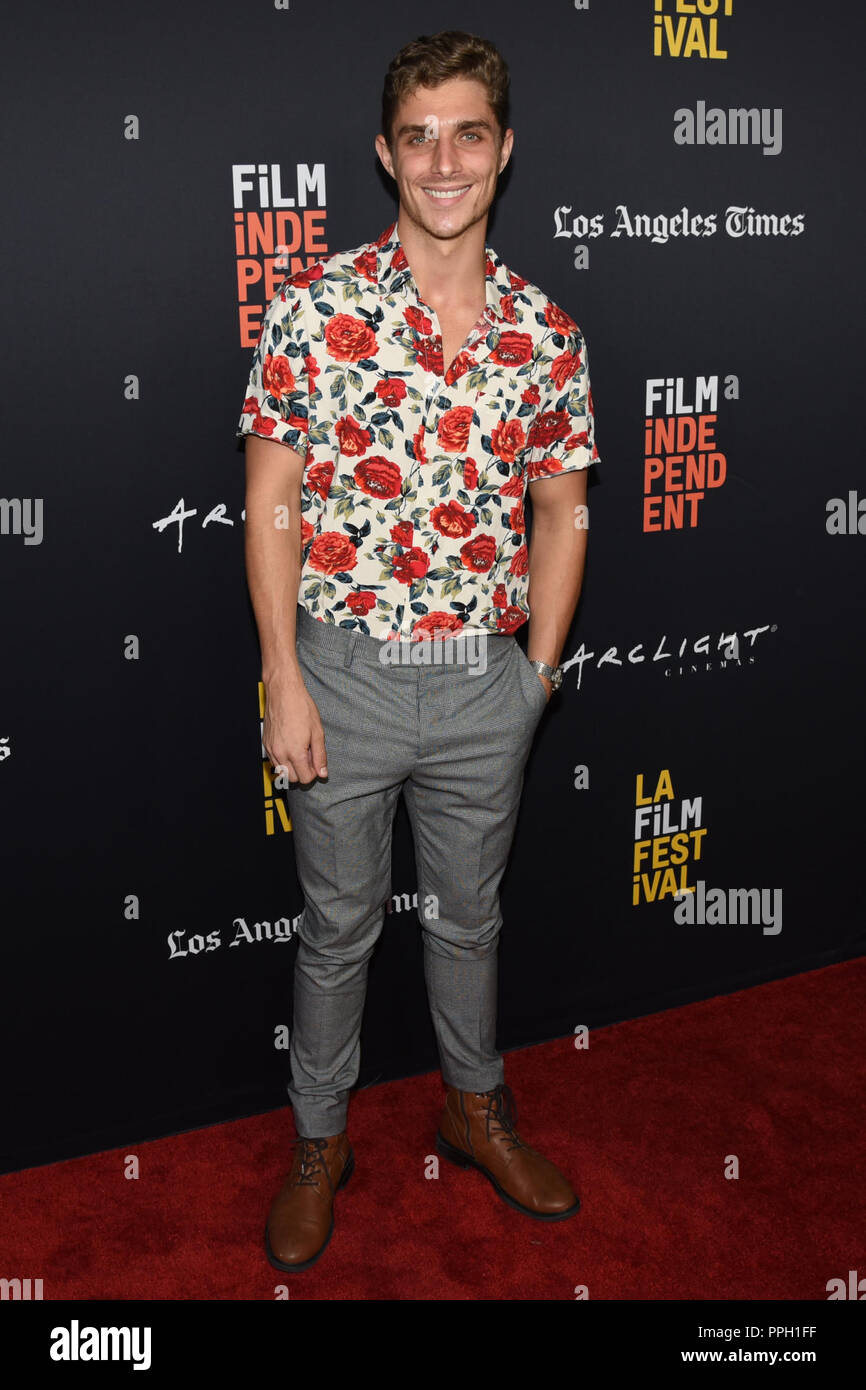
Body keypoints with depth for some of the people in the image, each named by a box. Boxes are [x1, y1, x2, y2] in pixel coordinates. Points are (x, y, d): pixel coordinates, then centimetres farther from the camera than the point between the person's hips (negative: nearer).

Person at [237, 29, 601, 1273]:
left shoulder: (548, 335, 1)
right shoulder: (315, 305, -7)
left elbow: (562, 514, 7)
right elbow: (271, 504, -7)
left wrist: (538, 670, 2)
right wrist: (285, 681, -11)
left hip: (487, 681, 2)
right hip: (346, 670, -2)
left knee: (470, 913, 20)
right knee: (339, 922, 13)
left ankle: (475, 1110, 43)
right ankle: (320, 1142, 36)